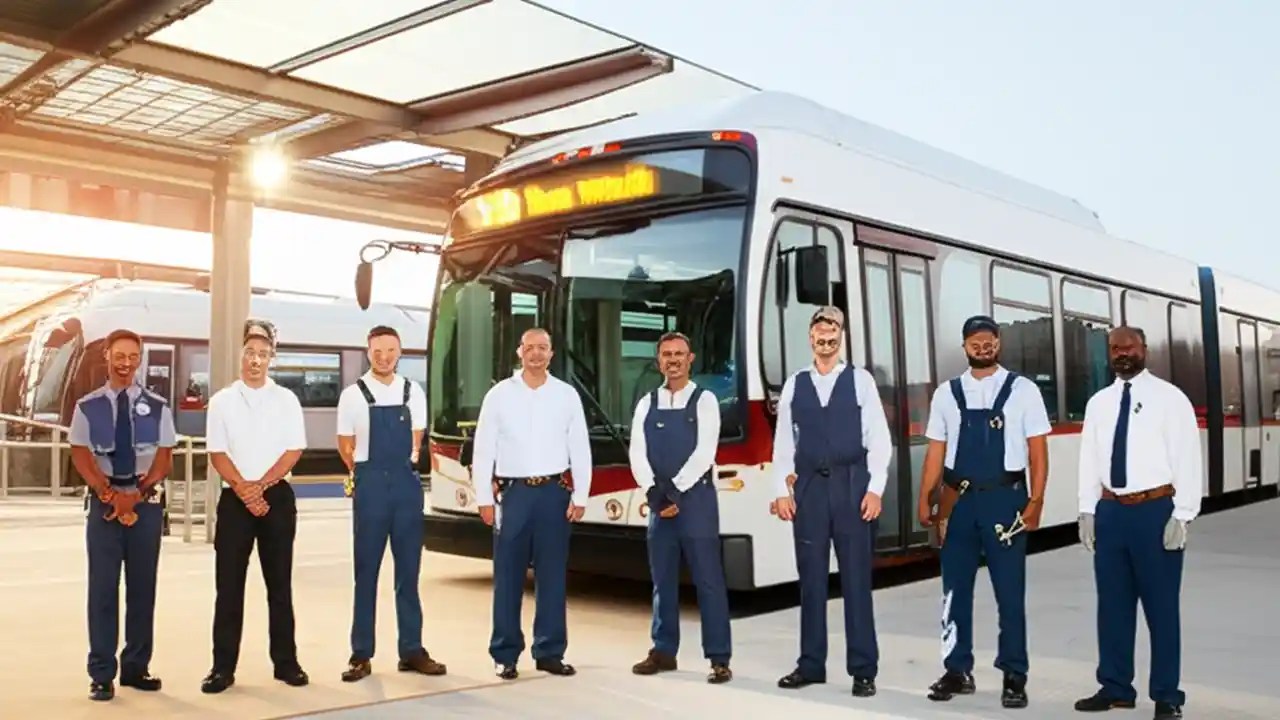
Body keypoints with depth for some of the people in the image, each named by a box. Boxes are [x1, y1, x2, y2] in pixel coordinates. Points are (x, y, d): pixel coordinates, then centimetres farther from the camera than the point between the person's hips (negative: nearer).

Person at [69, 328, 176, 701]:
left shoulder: (157, 407, 3)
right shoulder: (87, 407, 3)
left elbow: (164, 458, 0)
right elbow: (82, 457, -2)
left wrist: (136, 494, -12)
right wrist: (111, 495, -14)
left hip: (147, 503, 1)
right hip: (103, 502, -1)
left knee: (143, 586, 7)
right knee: (103, 588, 1)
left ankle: (136, 667, 18)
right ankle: (102, 674, 8)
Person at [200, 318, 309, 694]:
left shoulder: (286, 399, 4)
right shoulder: (222, 401, 4)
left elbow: (294, 451, -2)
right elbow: (217, 454, -1)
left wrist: (260, 486, -10)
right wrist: (244, 490, -12)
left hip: (277, 497, 0)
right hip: (235, 499, 0)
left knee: (279, 583, 7)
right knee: (229, 585, 2)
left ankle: (285, 662, 14)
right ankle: (223, 667, 9)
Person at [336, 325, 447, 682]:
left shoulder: (414, 393, 6)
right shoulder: (353, 395, -2)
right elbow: (345, 448, 6)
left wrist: (405, 468, 10)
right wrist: (365, 476, 10)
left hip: (407, 485, 3)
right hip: (371, 486, -2)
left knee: (409, 571, 7)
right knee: (366, 571, 3)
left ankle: (412, 651, 15)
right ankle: (361, 654, 10)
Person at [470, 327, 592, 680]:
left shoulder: (567, 395, 5)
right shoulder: (499, 395, 2)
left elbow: (580, 449, 5)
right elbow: (483, 450, 1)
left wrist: (580, 497, 0)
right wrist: (484, 498, -3)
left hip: (554, 492, 1)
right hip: (513, 492, -1)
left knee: (553, 575, 6)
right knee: (508, 576, 3)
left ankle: (550, 652, 16)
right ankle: (505, 654, 13)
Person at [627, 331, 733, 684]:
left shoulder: (704, 401, 0)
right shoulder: (646, 404, 10)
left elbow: (704, 452, -10)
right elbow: (637, 453, 1)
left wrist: (675, 489, -15)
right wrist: (655, 492, -12)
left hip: (696, 497, -4)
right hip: (658, 499, 4)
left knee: (708, 579, -3)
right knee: (662, 579, 11)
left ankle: (719, 659, 2)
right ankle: (664, 651, 22)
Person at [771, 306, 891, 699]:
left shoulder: (861, 380, 3)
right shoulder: (794, 384, 9)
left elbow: (880, 440, -1)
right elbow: (783, 443, 9)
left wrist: (875, 489, -9)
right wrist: (782, 491, 1)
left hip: (851, 485, -2)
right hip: (808, 486, 2)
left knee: (856, 578, 1)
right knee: (811, 578, 8)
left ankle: (863, 670, 9)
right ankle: (811, 664, 17)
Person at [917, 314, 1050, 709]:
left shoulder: (1022, 389, 0)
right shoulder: (947, 393, 6)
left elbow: (1038, 452, -2)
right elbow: (936, 451, 7)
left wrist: (1035, 502, -9)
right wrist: (925, 500, 2)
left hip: (1005, 496, -2)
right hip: (959, 498, 3)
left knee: (1010, 591, 5)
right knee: (955, 588, 10)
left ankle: (1014, 676, 17)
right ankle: (957, 670, 23)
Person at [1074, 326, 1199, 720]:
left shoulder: (1169, 398, -2)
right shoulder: (1098, 403, 10)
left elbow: (1187, 459, -6)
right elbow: (1089, 459, 11)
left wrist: (1182, 515, -12)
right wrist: (1087, 510, 6)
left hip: (1156, 510, -4)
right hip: (1110, 510, 4)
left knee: (1160, 605, 4)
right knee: (1112, 603, 11)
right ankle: (1116, 688, 24)